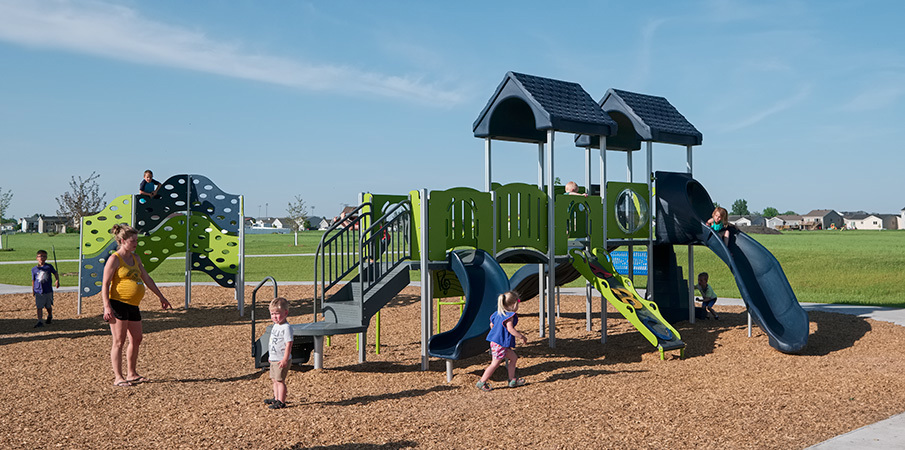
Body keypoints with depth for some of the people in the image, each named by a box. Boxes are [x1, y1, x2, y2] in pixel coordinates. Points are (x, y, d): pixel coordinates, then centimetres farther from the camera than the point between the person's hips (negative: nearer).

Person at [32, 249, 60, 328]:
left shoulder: (49, 266, 0)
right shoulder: (34, 269, 3)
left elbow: (55, 273, 6)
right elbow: (33, 280, 10)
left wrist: (57, 281, -11)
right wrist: (33, 290, 9)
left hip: (48, 291, 0)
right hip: (38, 291, 0)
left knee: (48, 306, 12)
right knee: (39, 307, -6)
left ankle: (50, 316, 40)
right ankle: (40, 321, -4)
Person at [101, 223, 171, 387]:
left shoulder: (135, 258, 15)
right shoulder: (114, 259, -8)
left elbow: (146, 278, 23)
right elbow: (105, 285, -11)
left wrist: (160, 296, 26)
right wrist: (107, 307, -21)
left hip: (133, 306, 8)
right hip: (118, 304, -8)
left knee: (136, 340, 11)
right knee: (119, 341, -4)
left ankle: (131, 374, 23)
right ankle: (118, 378, 2)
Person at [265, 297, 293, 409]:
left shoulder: (286, 327, -19)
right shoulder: (275, 326, 10)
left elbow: (289, 344, -22)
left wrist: (285, 359, -25)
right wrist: (271, 356, 25)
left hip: (281, 360, -9)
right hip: (273, 359, 9)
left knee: (280, 380, -5)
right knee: (275, 380, 18)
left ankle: (281, 402, 2)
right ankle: (276, 398, 31)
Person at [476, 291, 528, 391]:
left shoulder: (498, 313, 11)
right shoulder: (510, 315, -16)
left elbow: (492, 325, 19)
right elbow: (510, 329, -25)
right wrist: (521, 337, -18)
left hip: (495, 341, 10)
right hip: (500, 343, -10)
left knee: (513, 357, 17)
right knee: (495, 364, -2)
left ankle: (512, 380, 22)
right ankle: (482, 382, 5)